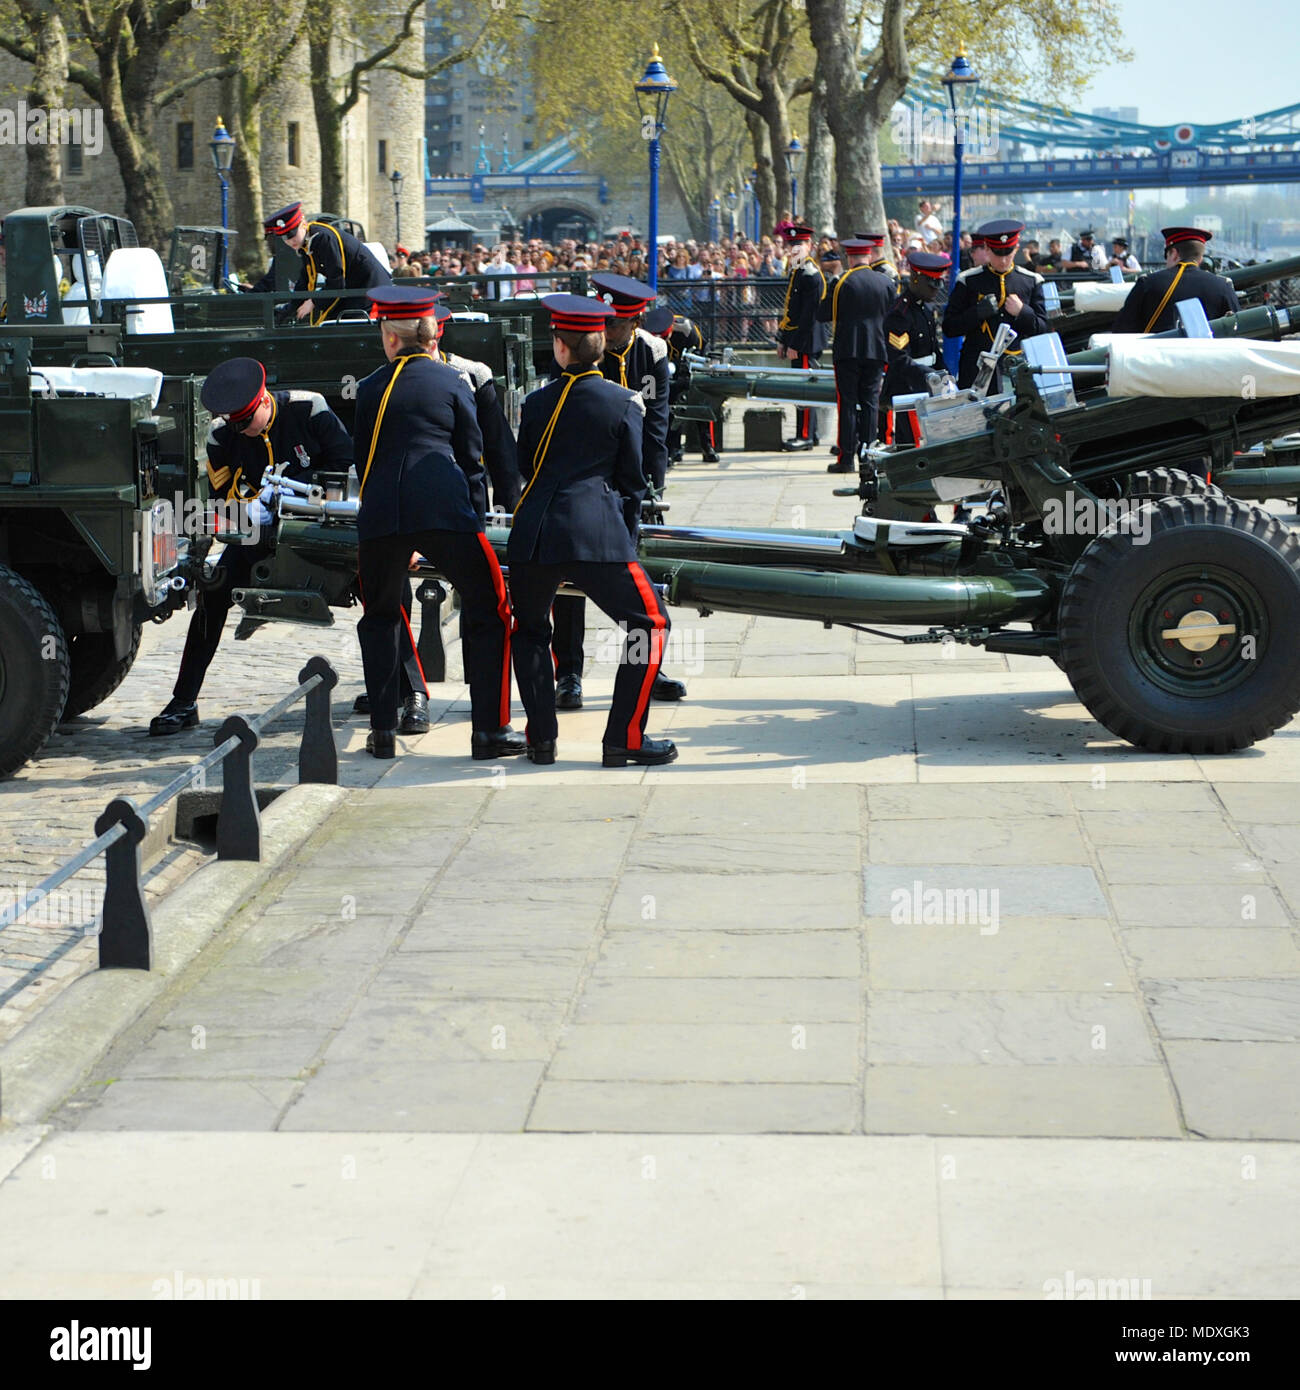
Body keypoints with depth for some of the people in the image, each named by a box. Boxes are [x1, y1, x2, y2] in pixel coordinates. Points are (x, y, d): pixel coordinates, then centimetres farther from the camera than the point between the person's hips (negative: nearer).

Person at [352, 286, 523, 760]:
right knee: (488, 610, 8)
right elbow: (472, 455, 9)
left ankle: (383, 730, 15)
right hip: (446, 509, -2)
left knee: (380, 617, 21)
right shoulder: (452, 380, 9)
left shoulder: (370, 388, 13)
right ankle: (489, 729, 2)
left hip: (381, 514, 2)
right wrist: (476, 518, 18)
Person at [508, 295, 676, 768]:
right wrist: (628, 536, 19)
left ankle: (541, 738, 17)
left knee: (530, 631, 23)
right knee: (651, 624, 6)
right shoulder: (624, 403, 1)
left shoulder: (536, 402, 9)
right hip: (597, 532, -4)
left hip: (532, 532, 4)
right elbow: (632, 480, 6)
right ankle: (624, 740, 0)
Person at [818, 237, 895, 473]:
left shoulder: (840, 283, -8)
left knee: (847, 403, -1)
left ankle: (847, 458, -3)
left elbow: (822, 315, -3)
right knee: (870, 403, 8)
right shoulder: (886, 283, 2)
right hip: (876, 350, 3)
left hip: (847, 350, -3)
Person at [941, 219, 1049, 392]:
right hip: (977, 370, -1)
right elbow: (949, 329, 1)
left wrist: (1022, 312, -9)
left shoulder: (1031, 282, 10)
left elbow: (1043, 329, 10)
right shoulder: (968, 282, 4)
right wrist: (979, 312, -13)